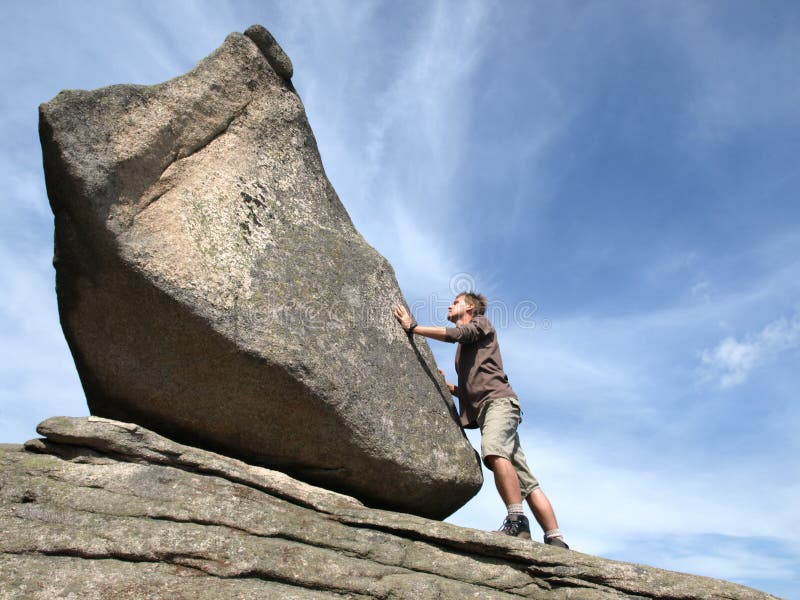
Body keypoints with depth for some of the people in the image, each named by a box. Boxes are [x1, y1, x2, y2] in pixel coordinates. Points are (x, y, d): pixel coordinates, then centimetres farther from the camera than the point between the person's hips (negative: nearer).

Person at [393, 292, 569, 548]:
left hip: (499, 400, -8)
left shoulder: (481, 323, 15)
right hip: (483, 409, 8)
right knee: (524, 480, -3)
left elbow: (455, 334, -8)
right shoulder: (464, 348, 35)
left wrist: (412, 327, -4)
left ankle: (517, 521, -38)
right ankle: (556, 540, -7)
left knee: (493, 451, -35)